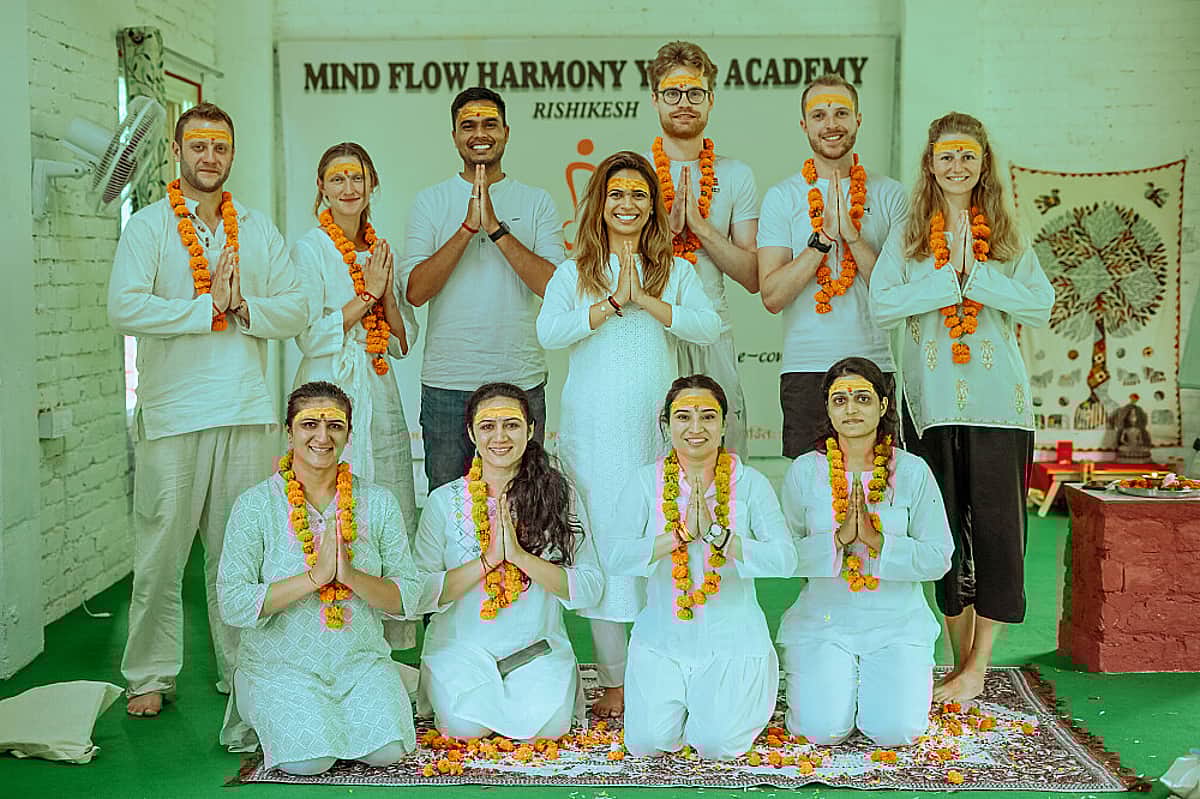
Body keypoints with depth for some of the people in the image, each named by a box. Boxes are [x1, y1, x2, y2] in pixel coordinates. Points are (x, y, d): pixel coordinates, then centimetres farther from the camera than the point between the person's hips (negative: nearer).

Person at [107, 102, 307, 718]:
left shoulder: (259, 230, 15)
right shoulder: (147, 227, 3)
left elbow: (295, 309, 7)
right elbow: (125, 308, -12)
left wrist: (241, 307, -10)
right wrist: (209, 307, -10)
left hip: (248, 411, 3)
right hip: (171, 412, -3)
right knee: (160, 552, 0)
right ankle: (150, 677, 13)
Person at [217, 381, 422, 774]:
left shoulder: (379, 502, 1)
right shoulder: (255, 505, -6)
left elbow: (408, 597, -2)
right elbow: (233, 605, -13)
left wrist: (351, 575, -21)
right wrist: (315, 576, -22)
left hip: (361, 659, 2)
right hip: (279, 663, -2)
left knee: (386, 750, -21)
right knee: (308, 758, -24)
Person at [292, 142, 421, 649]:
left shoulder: (382, 251, 14)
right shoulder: (309, 249, -2)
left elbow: (404, 341, 12)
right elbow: (311, 337, -10)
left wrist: (387, 293, -4)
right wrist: (366, 294, -10)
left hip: (381, 396, 6)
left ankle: (390, 639, 14)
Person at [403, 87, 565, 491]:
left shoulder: (537, 203, 6)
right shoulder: (430, 202, 5)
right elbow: (416, 291, -7)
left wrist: (496, 227, -15)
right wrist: (468, 227, -16)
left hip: (520, 381, 0)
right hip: (446, 382, 0)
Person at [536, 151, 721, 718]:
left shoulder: (676, 272, 12)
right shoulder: (575, 273, 9)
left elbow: (708, 327, -5)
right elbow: (549, 332, -7)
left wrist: (644, 299, -12)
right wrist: (615, 300, -12)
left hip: (658, 422, 1)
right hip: (594, 426, -1)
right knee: (604, 535, -1)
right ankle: (614, 681, 6)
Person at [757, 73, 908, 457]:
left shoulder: (889, 194, 7)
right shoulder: (781, 197, 4)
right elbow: (772, 296, -6)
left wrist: (851, 235, -12)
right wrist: (823, 238, -13)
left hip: (876, 366, 1)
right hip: (806, 370, -1)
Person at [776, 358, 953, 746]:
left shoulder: (912, 471, -2)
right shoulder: (804, 471, -1)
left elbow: (939, 557, -4)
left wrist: (876, 540, -18)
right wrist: (837, 538, -19)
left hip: (897, 623, 0)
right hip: (822, 621, 0)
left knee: (896, 731, -15)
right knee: (824, 729, -16)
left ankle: (869, 683, 20)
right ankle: (820, 682, 20)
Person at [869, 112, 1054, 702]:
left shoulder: (1007, 238, 9)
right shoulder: (910, 237, 8)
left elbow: (1041, 306, -1)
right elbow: (882, 304, -5)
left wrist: (977, 276, -10)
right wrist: (950, 281, -10)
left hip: (997, 400, 0)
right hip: (933, 402, 0)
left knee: (996, 523, -5)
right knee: (946, 527, 4)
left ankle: (978, 665, 2)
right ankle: (960, 660, 14)